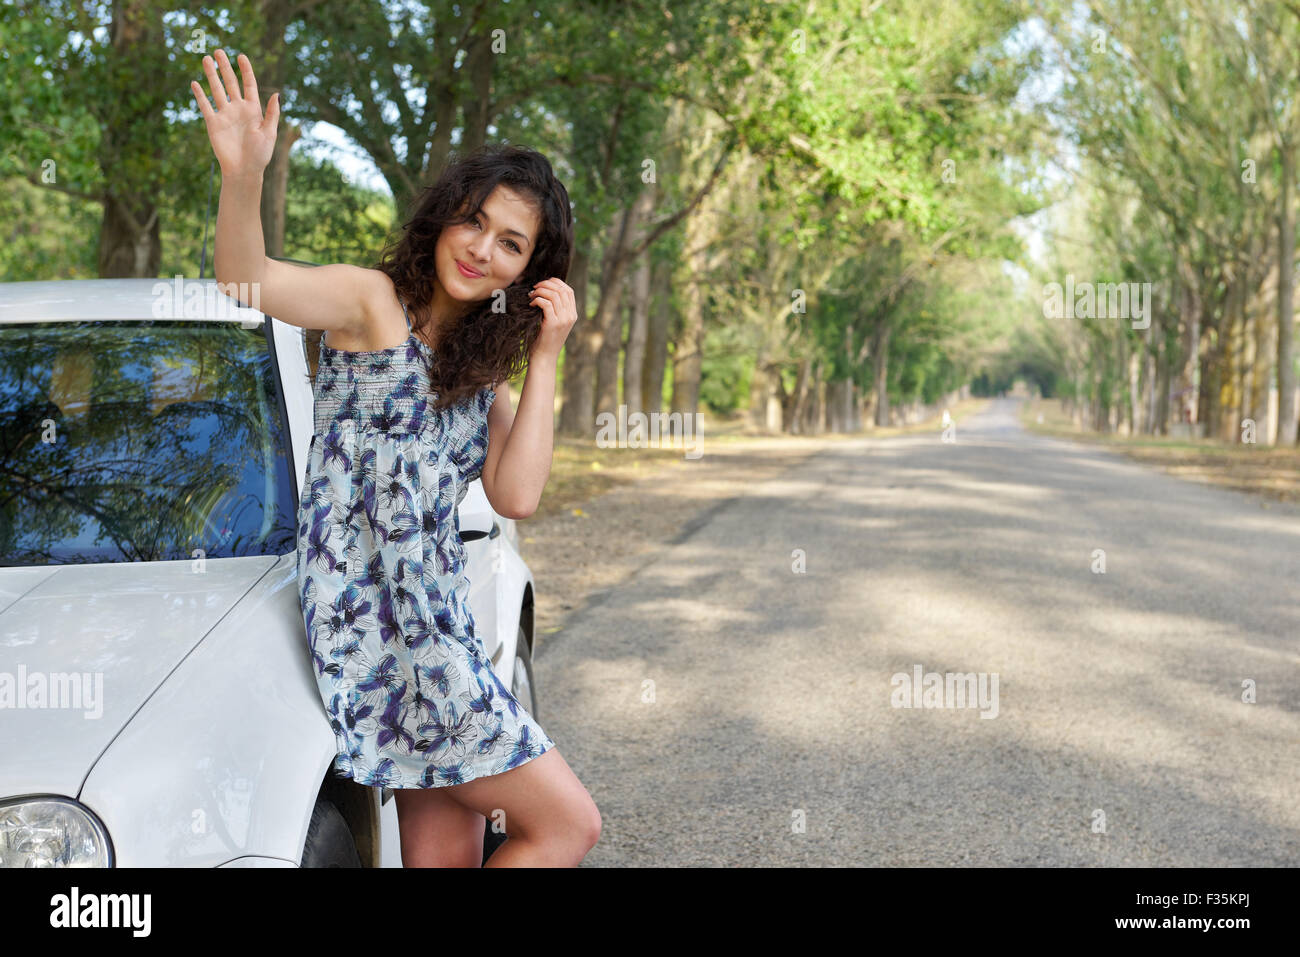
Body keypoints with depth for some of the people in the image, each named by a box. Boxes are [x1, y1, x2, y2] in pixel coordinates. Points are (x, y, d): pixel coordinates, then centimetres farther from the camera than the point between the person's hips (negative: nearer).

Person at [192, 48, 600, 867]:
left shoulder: (482, 370, 17)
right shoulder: (374, 300, -3)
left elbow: (517, 495, 1)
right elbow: (246, 281, -23)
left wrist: (544, 359, -2)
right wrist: (244, 177, -42)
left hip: (439, 622, 8)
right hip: (375, 618, -8)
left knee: (448, 853, 8)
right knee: (568, 823, -5)